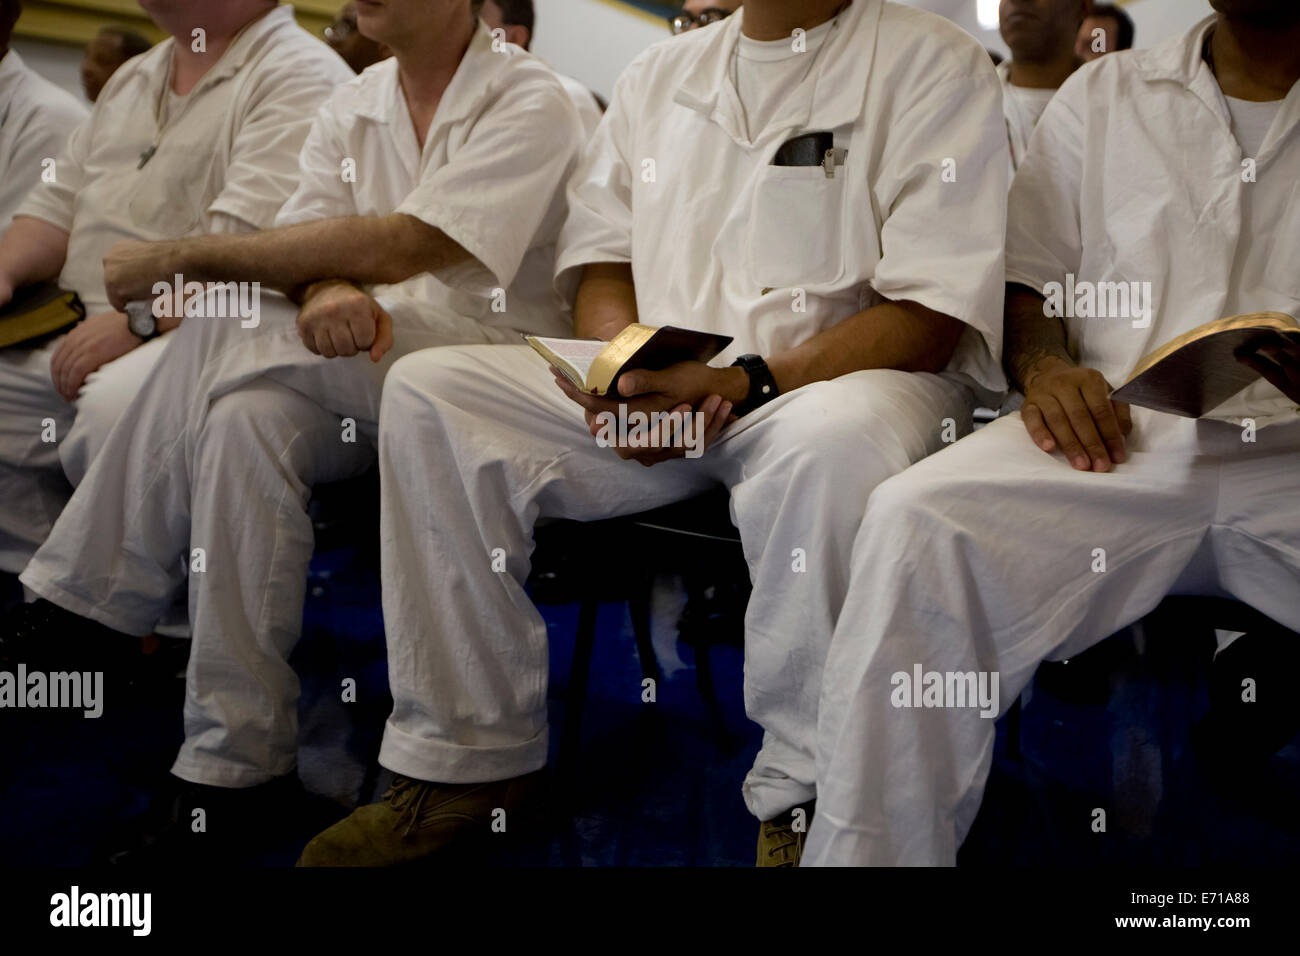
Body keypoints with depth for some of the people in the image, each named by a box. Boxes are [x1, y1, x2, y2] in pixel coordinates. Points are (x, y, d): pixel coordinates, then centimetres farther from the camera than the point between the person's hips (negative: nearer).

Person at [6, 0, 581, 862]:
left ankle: (90, 601, -16)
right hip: (353, 372, 6)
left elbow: (402, 245, -20)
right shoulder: (354, 106, 16)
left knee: (226, 335, -26)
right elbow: (303, 243, 4)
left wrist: (184, 257, -17)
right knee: (246, 420, -29)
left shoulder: (527, 102, -7)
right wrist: (326, 292, -24)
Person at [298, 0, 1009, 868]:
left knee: (838, 439, -40)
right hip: (659, 393, 5)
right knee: (426, 391, -12)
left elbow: (934, 316, -11)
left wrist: (749, 382, -23)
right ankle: (468, 757, -9)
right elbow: (601, 260, 17)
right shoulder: (660, 73, 17)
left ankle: (805, 803, -22)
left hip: (837, 376, -5)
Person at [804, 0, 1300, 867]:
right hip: (1126, 437, 1)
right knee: (915, 525, -29)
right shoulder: (1104, 94, 22)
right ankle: (868, 854, -21)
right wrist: (1047, 365, -3)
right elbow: (1029, 281, 20)